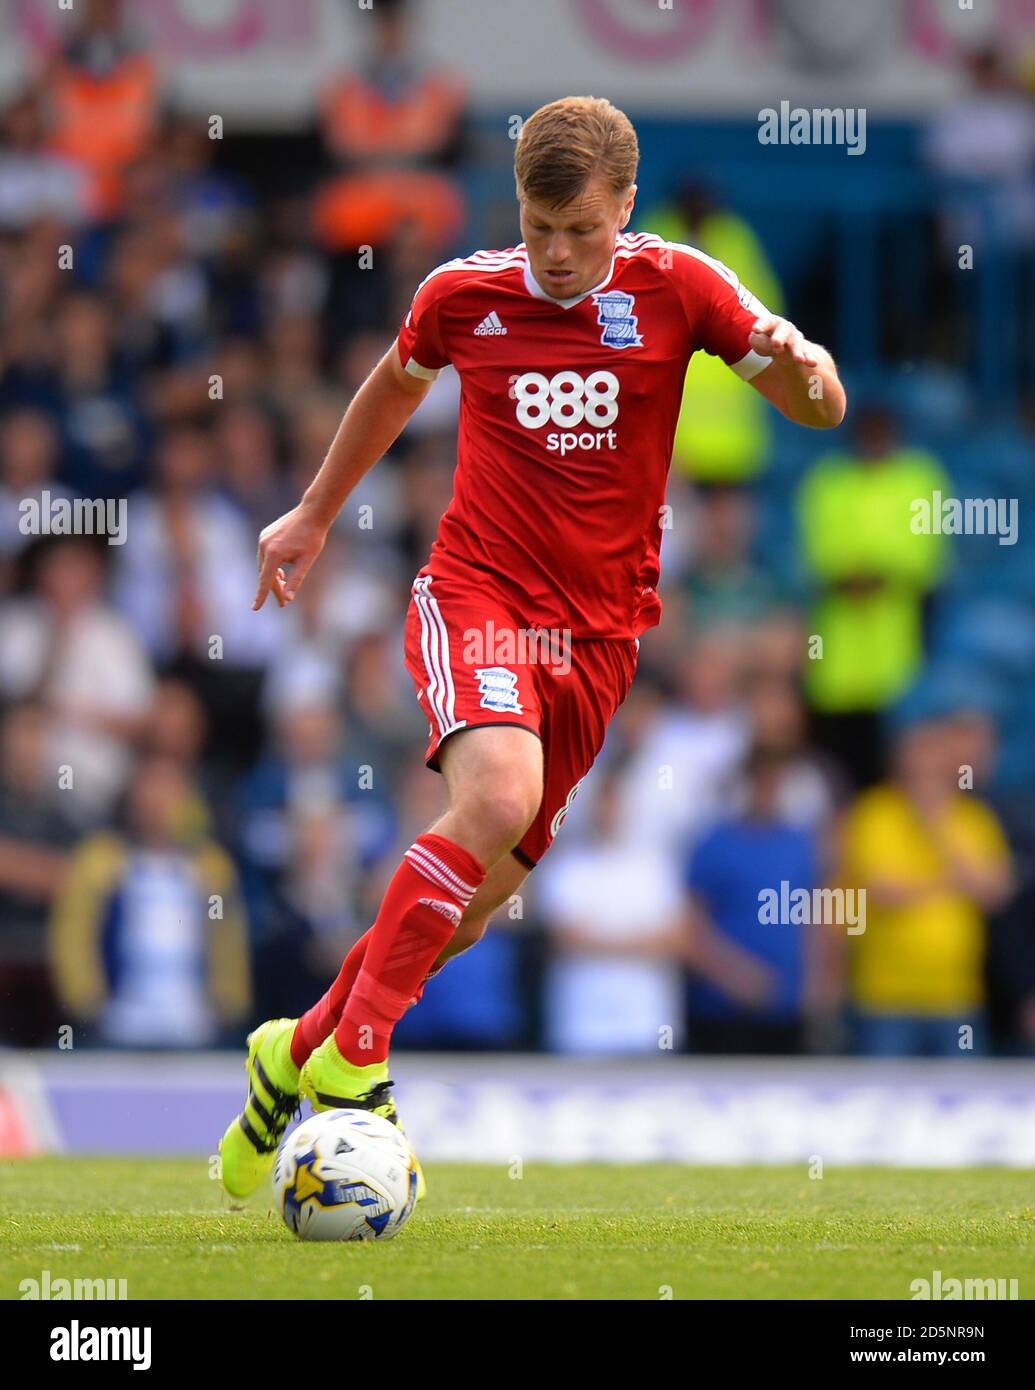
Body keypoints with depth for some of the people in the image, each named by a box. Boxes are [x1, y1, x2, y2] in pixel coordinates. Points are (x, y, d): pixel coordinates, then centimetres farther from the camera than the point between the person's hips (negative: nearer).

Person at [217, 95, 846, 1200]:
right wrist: (313, 516, 30)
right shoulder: (463, 293, 0)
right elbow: (395, 384, 22)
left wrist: (795, 360, -24)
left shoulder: (675, 288, -2)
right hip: (475, 596, -2)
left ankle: (298, 1051, 26)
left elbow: (821, 411, 0)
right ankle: (353, 1058, -24)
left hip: (600, 629, 2)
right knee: (497, 793, -31)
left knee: (477, 898, 4)